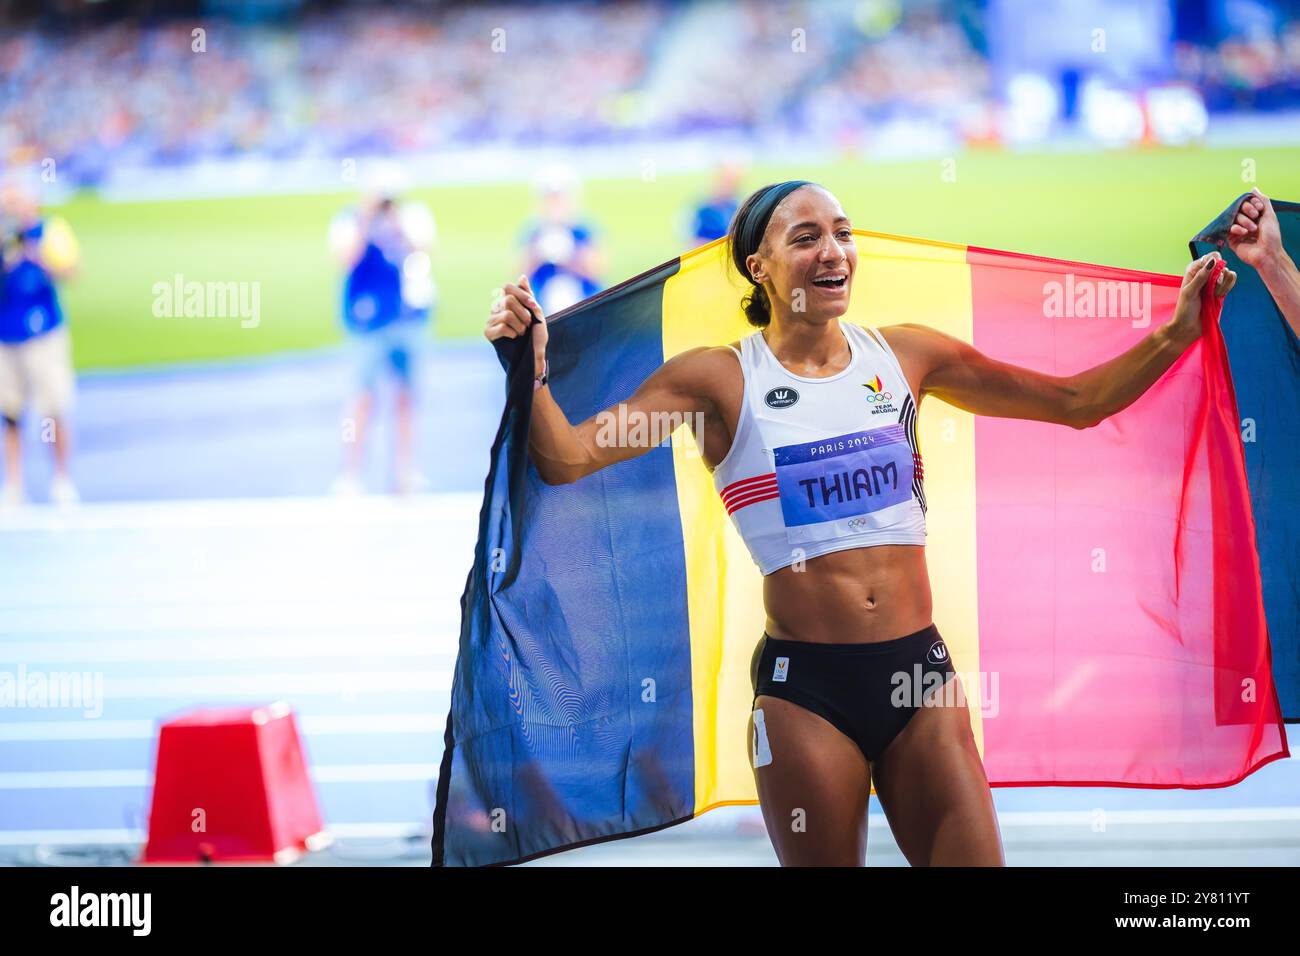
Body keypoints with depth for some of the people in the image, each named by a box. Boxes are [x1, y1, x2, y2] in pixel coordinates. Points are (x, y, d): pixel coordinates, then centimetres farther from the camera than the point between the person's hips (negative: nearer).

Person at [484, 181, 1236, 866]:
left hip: (918, 668, 3)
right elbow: (569, 457, -9)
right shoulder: (721, 378, -2)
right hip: (806, 687, -3)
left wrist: (1175, 337, 0)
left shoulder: (905, 355, 7)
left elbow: (1076, 402, 11)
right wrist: (532, 369, -25)